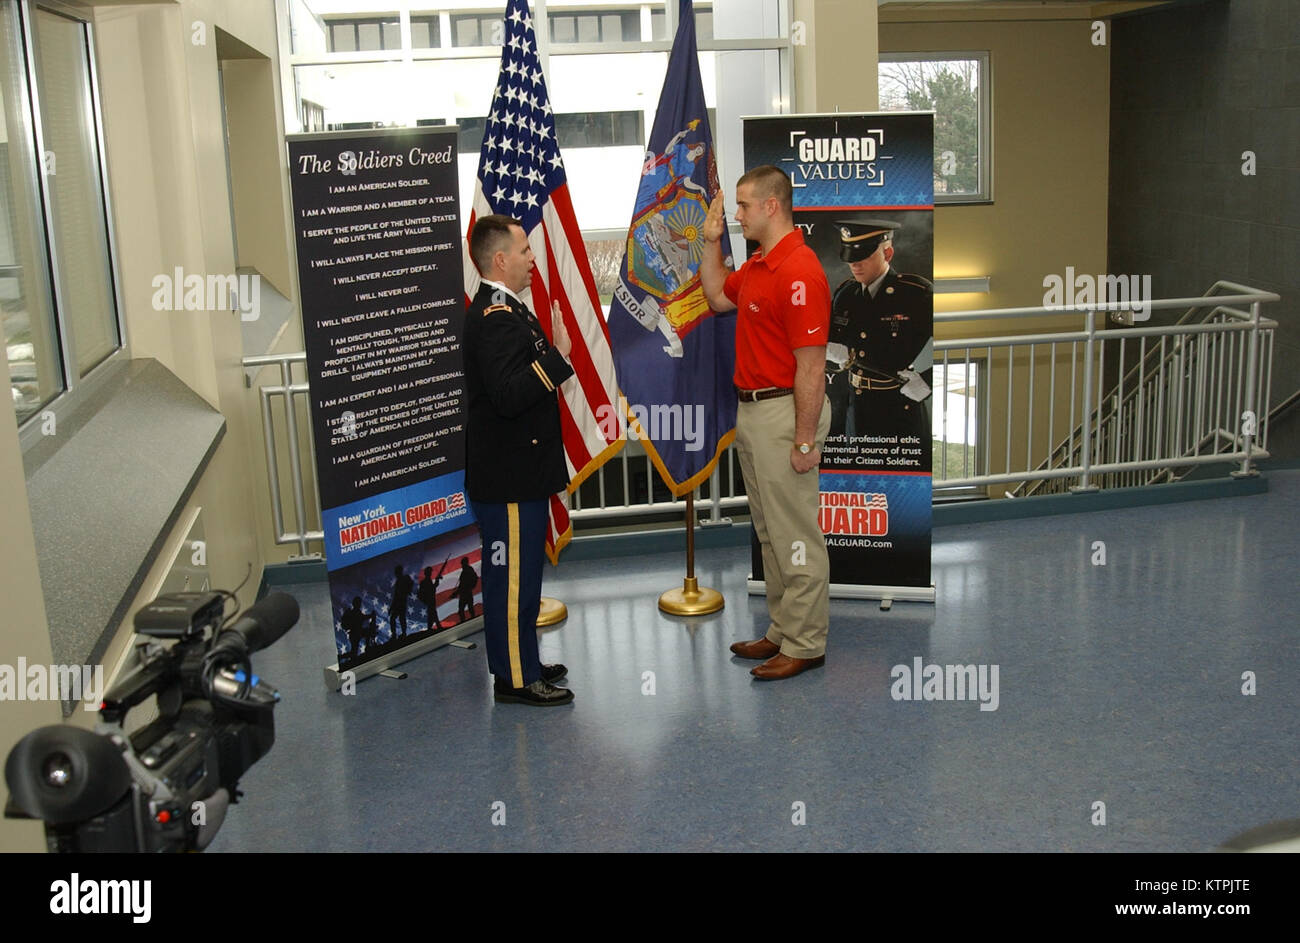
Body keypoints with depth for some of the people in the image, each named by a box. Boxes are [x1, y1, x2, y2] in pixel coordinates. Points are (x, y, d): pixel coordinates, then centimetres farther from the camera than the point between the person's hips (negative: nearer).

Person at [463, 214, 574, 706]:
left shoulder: (502, 309, 15)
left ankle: (521, 661, 31)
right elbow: (508, 395, -30)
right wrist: (558, 356, -26)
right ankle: (516, 678, 8)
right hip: (507, 475, -11)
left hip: (518, 471, 11)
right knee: (512, 573, -2)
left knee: (519, 570, 19)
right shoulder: (496, 317, -19)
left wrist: (552, 350, 10)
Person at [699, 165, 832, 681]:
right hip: (751, 409, 10)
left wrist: (805, 441, -22)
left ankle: (805, 644, 12)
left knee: (794, 535, 0)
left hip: (785, 411, -10)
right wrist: (711, 242, 16)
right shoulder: (758, 264, 10)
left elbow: (811, 368, -23)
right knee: (769, 531, 17)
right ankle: (782, 631, 29)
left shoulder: (799, 272, -21)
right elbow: (718, 298, 29)